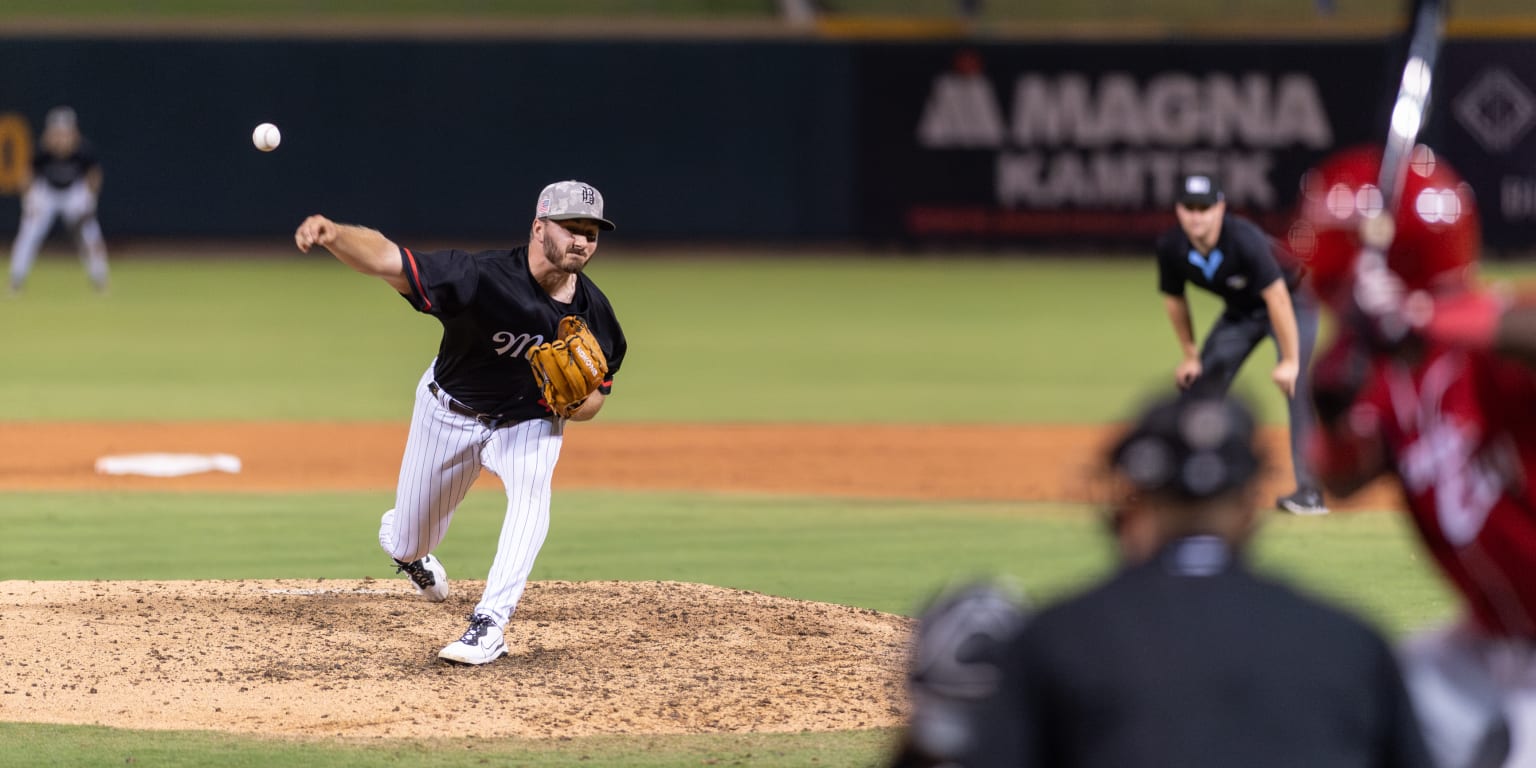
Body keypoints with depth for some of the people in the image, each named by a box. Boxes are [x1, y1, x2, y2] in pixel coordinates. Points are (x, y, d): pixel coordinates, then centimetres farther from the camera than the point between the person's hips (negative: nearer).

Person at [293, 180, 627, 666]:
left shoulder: (594, 314, -20)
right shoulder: (484, 278, -34)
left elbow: (592, 403, -5)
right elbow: (385, 259, -44)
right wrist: (333, 234, -64)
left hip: (530, 421, 1)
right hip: (451, 414, -1)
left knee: (531, 490, -33)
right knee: (408, 546, 12)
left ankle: (490, 625, -30)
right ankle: (407, 545, 54)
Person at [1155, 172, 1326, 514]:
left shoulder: (1243, 239, -36)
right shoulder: (1170, 248, -19)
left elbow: (1277, 297, -36)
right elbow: (1174, 298, 0)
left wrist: (1289, 361, -37)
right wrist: (1189, 354, 4)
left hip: (1292, 301, -6)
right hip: (1240, 312, 6)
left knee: (1294, 385, -23)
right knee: (1197, 382, 4)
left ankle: (1310, 492, -25)